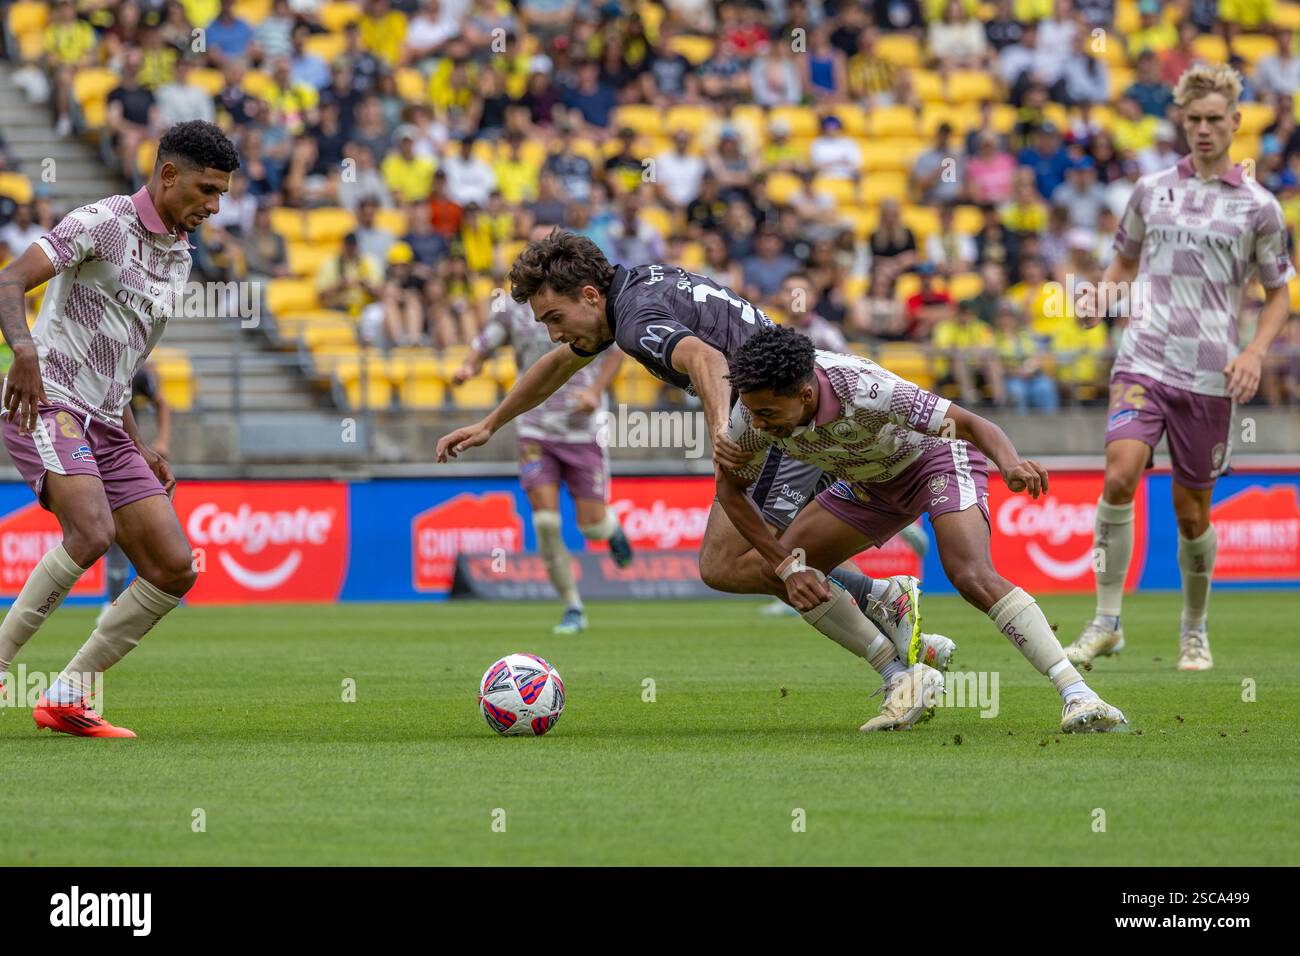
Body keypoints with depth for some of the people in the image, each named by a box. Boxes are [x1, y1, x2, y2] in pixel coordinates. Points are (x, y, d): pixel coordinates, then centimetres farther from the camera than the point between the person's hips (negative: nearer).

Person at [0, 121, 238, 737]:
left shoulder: (179, 257, 18)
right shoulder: (103, 224, -8)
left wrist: (138, 448, 24)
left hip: (105, 426, 8)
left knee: (174, 570, -1)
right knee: (92, 530, -32)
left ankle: (66, 698, 6)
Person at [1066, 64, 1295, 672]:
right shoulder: (1151, 190, 9)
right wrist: (1102, 298, 2)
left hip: (1209, 376, -1)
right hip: (1143, 360, 1)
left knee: (1192, 512, 5)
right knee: (1120, 477, -21)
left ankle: (1194, 631, 27)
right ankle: (1106, 622, -13)